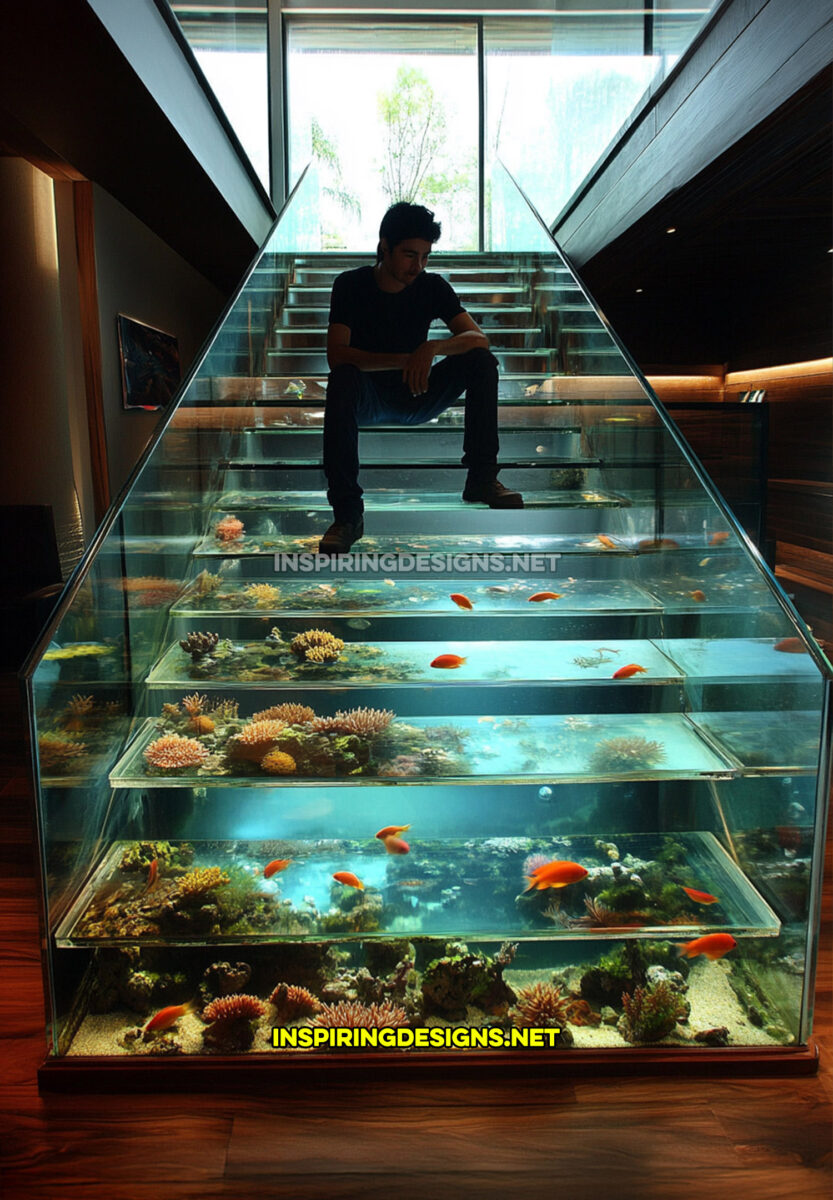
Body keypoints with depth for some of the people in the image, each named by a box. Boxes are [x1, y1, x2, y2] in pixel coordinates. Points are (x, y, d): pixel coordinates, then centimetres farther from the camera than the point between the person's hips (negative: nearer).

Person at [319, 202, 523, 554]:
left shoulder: (432, 287, -3)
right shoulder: (351, 285, -10)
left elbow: (479, 337, -13)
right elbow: (336, 354, -23)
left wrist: (433, 348, -34)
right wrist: (404, 360, -34)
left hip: (417, 397, 3)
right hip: (368, 397, -3)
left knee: (482, 361, -19)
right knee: (341, 380, -38)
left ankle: (481, 477, -17)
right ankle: (347, 514, -40)